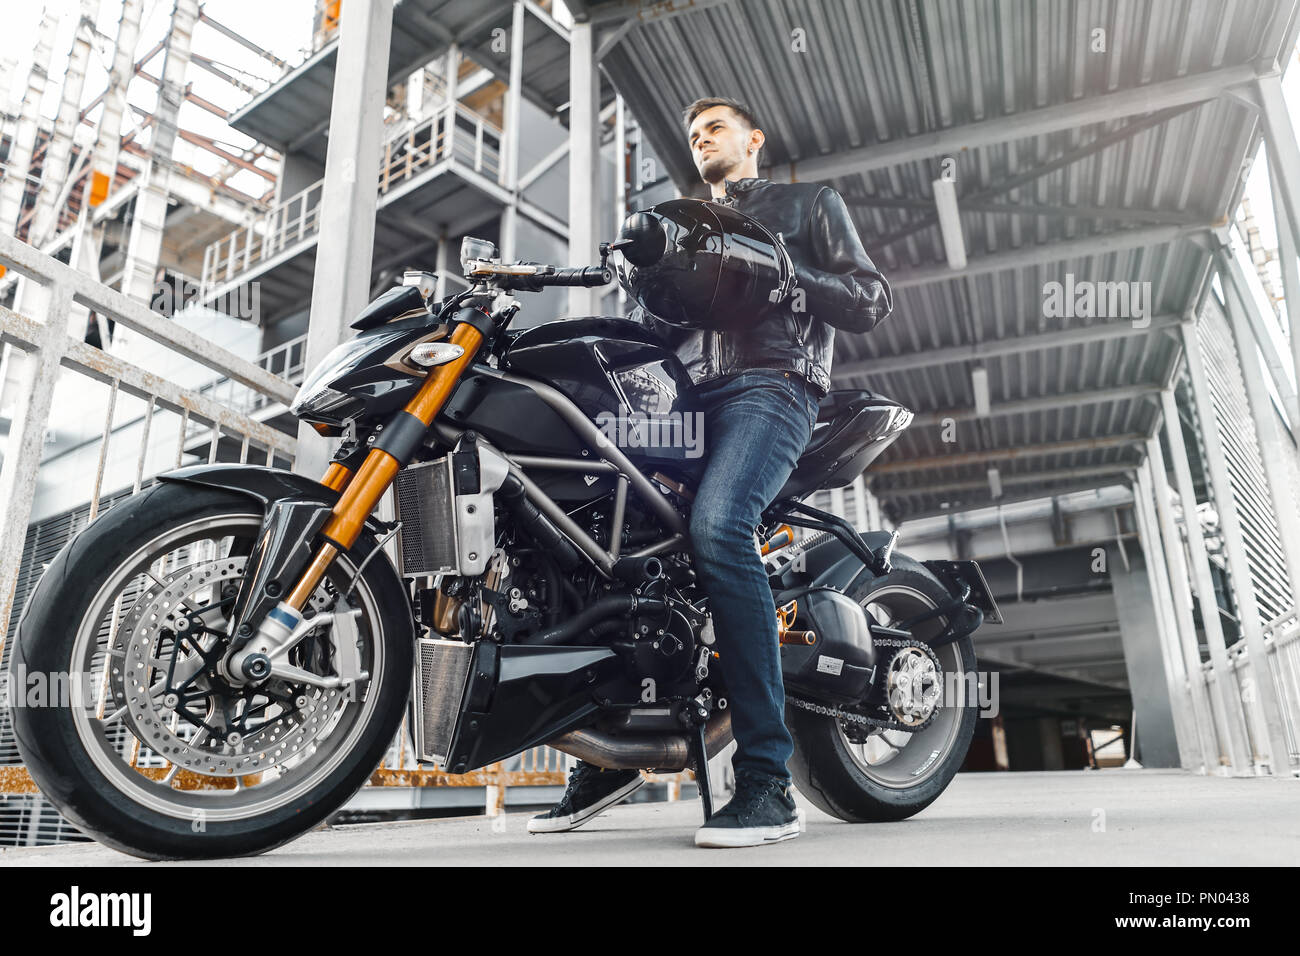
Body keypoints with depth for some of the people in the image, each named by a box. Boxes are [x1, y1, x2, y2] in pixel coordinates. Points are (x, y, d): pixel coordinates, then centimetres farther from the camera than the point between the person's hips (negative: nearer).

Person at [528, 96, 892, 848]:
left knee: (718, 528, -34)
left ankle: (769, 783, -31)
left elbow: (872, 302, 8)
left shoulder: (809, 201, 21)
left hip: (771, 385, -5)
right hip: (689, 395, 6)